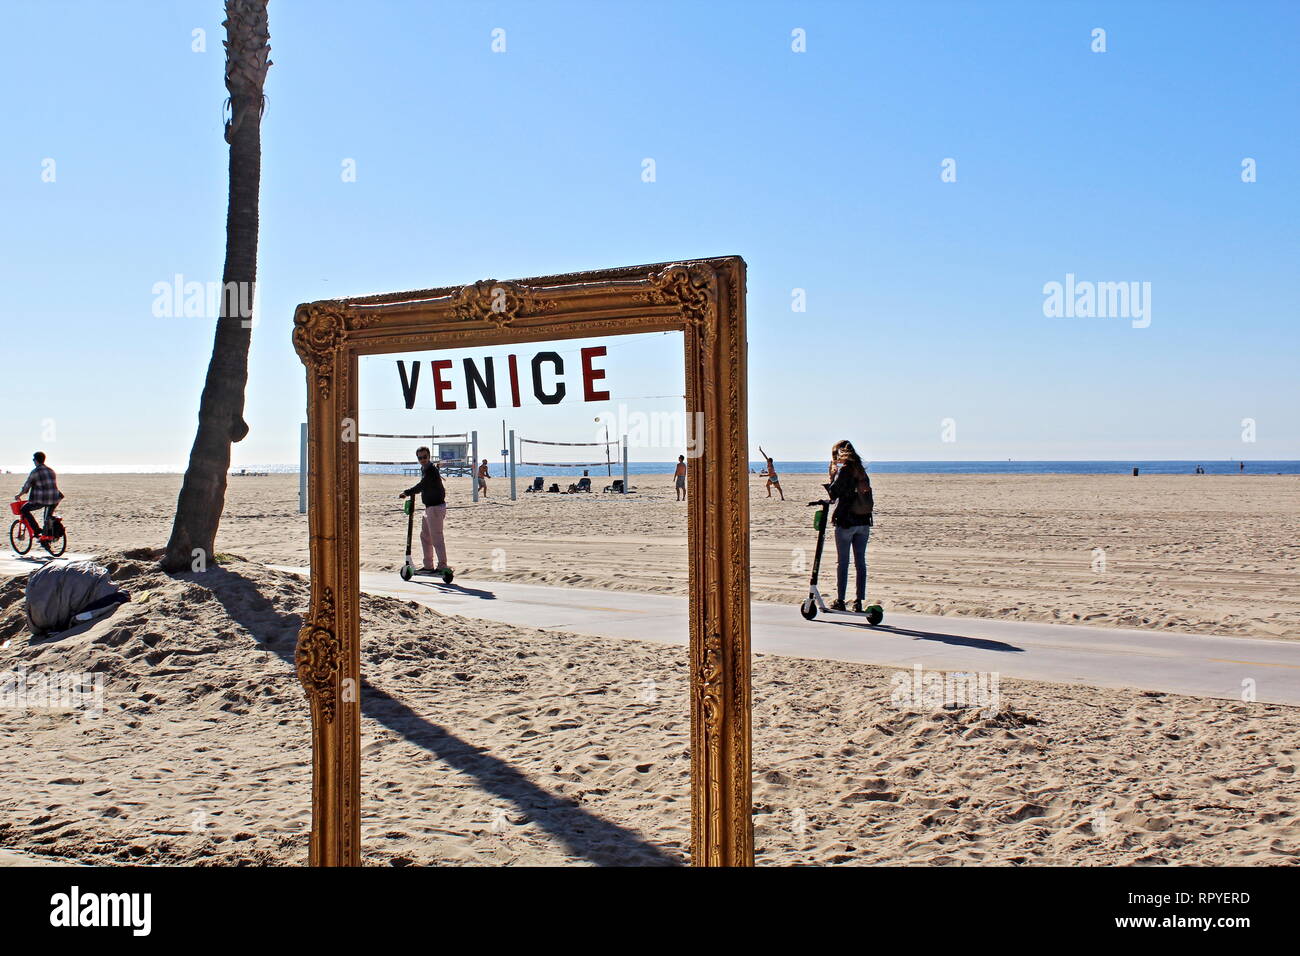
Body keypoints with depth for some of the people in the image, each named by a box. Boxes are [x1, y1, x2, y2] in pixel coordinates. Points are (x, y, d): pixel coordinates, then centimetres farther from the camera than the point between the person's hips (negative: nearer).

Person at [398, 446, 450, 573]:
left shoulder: (431, 470, -17)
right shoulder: (424, 468, 14)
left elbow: (422, 486, -22)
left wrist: (407, 493, -15)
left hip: (436, 507, -11)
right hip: (429, 507, 11)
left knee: (436, 537, -8)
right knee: (425, 535, 15)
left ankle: (442, 566, -4)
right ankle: (428, 565, 22)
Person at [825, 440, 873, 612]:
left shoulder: (844, 470, -10)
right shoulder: (861, 471, 11)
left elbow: (833, 493, -14)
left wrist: (832, 474, -3)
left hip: (846, 522, -6)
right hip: (864, 522, 6)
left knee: (843, 562, 1)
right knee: (860, 562, 7)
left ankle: (840, 600, 5)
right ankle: (859, 601, 9)